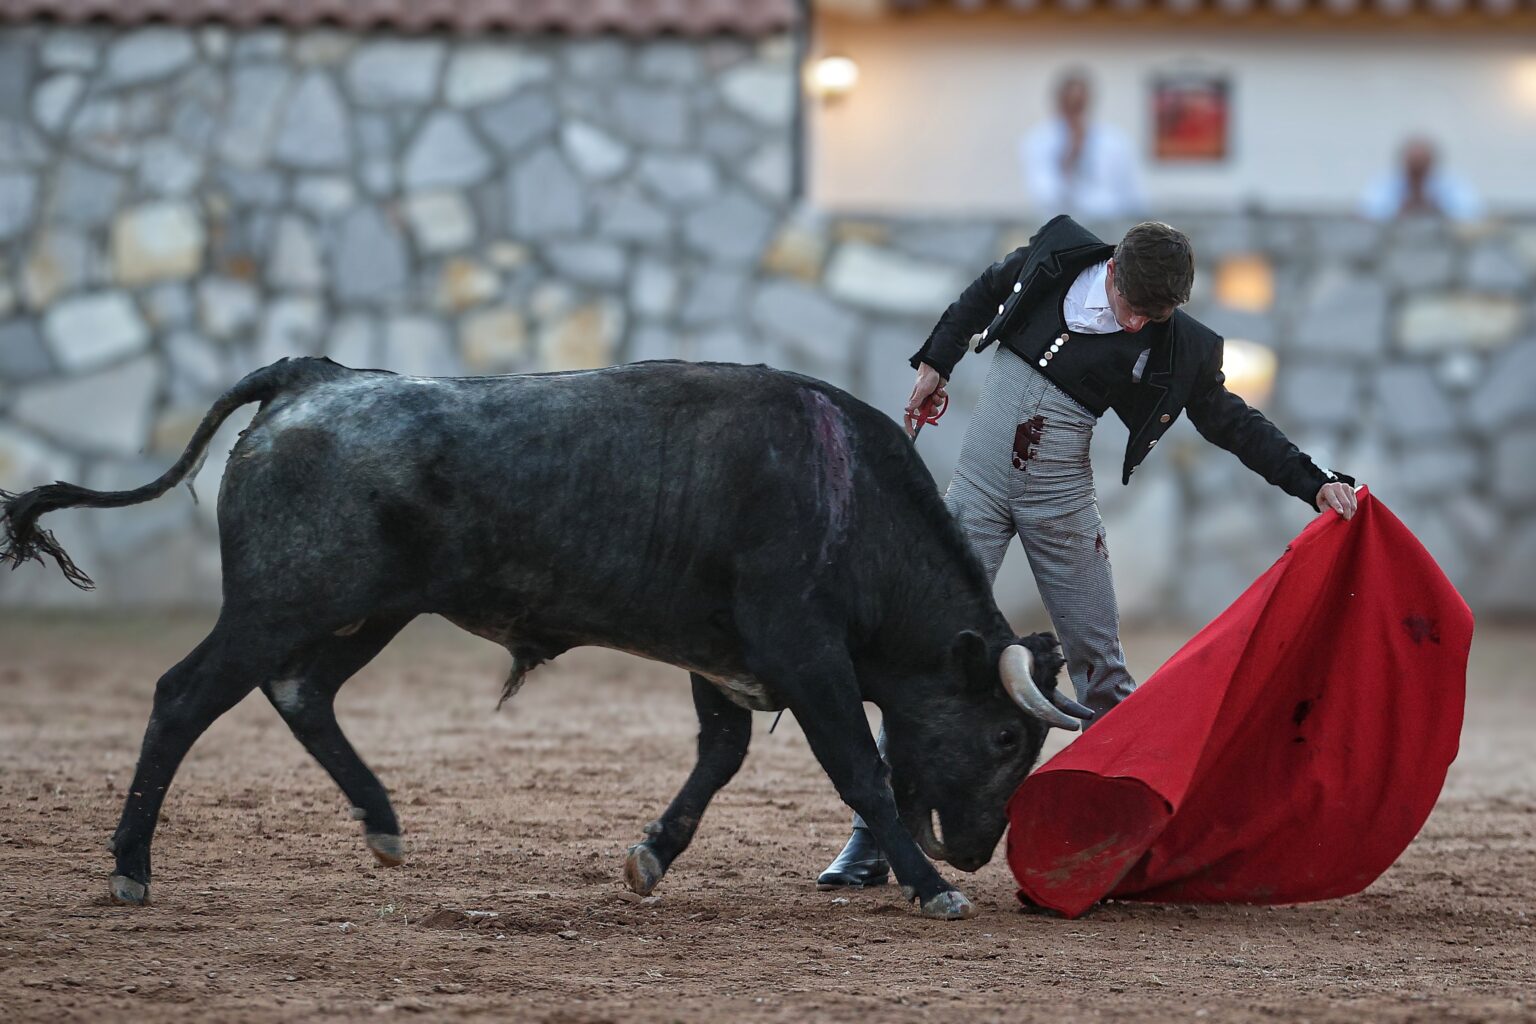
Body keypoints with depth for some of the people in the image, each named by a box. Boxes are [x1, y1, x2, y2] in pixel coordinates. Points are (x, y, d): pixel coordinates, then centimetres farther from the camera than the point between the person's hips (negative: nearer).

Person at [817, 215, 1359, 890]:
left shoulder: (1181, 350, -7)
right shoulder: (1057, 257, -5)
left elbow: (1234, 424, 3)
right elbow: (989, 290, 15)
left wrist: (1315, 483, -6)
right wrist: (936, 362, 15)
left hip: (1060, 497, 0)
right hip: (979, 481, 0)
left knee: (1098, 662, 2)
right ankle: (871, 838, -3)